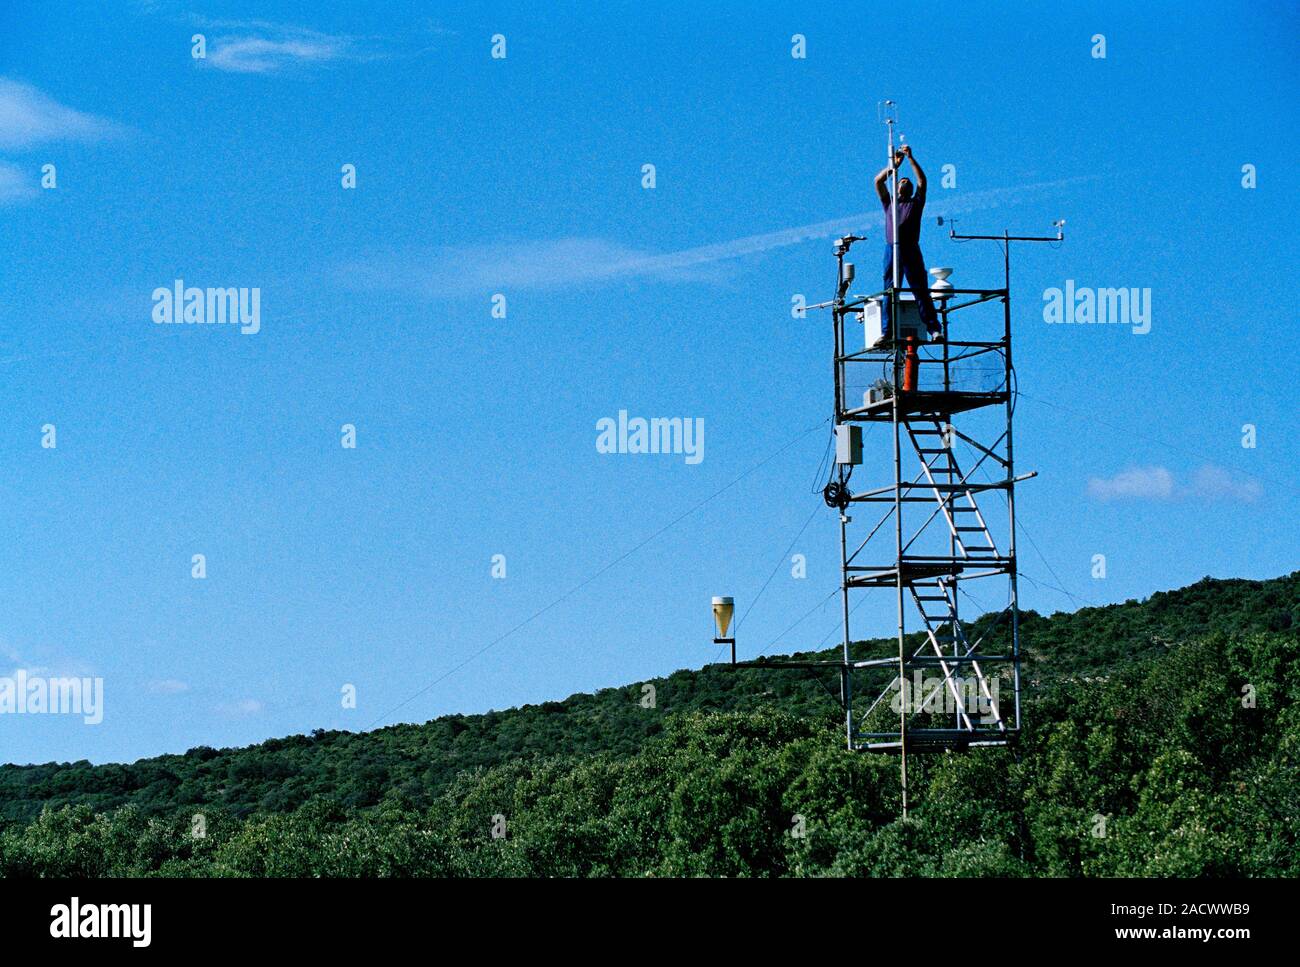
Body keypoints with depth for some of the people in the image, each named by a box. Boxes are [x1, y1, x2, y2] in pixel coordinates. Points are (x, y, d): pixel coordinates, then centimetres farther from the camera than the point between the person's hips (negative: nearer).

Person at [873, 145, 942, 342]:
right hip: (892, 250, 2)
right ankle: (887, 332, -3)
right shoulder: (889, 203, 22)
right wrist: (894, 165, 15)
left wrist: (910, 158, 9)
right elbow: (878, 181, 17)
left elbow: (922, 180, 11)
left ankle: (934, 329, -11)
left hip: (911, 250, -2)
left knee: (921, 291, -6)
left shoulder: (915, 204, 18)